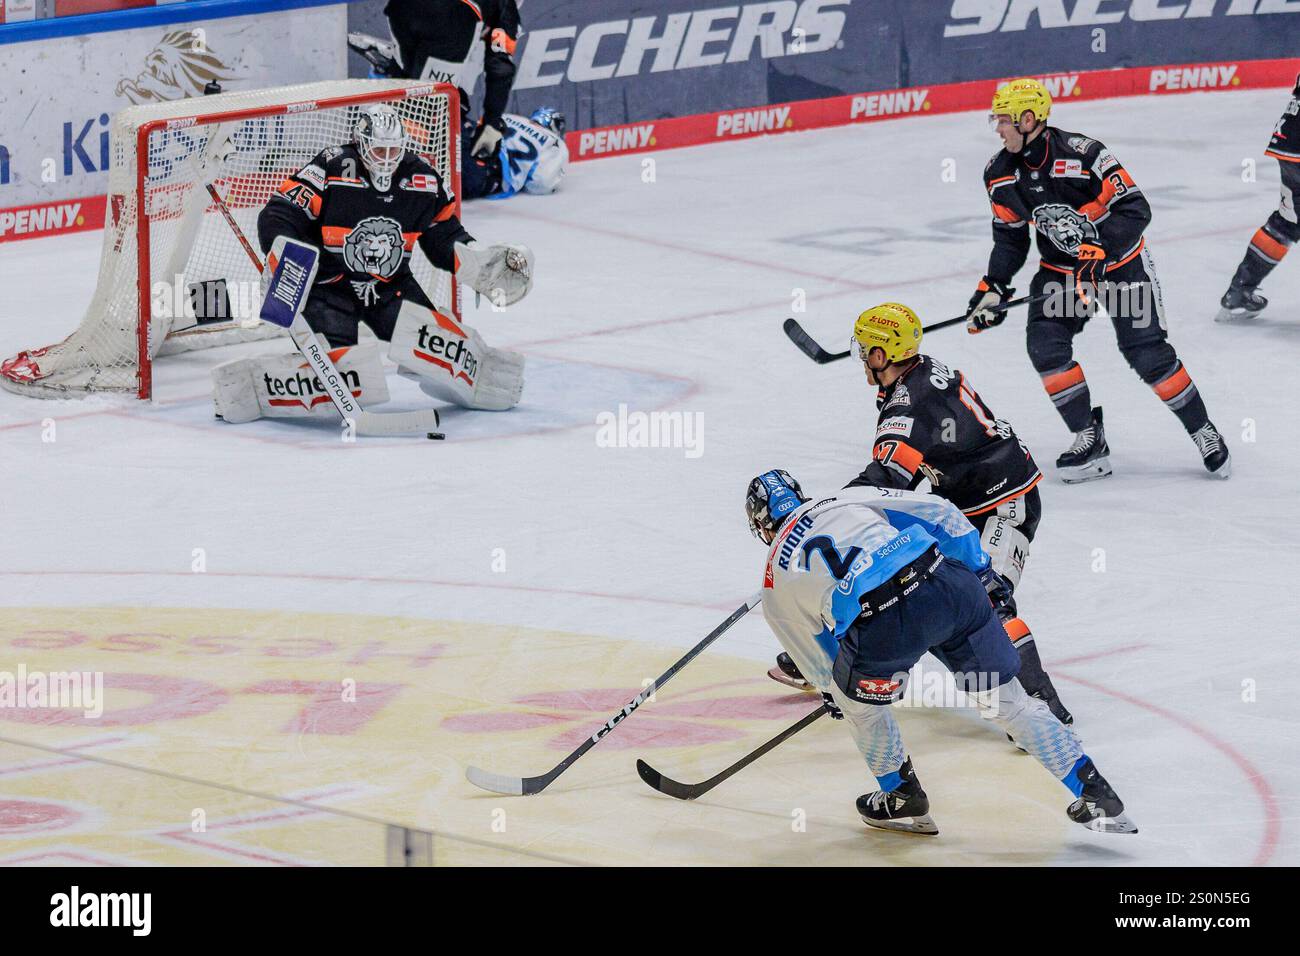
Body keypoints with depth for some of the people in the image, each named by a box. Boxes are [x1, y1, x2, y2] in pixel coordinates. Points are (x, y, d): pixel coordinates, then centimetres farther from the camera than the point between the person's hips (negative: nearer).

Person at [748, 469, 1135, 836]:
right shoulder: (852, 498, 28)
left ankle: (902, 798, 42)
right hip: (947, 582, 3)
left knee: (855, 695, 30)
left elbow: (816, 658, 32)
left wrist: (834, 693, 51)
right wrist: (981, 571, 29)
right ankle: (1095, 795, 19)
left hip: (880, 623, -3)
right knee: (1006, 697, 18)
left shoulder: (776, 581, 23)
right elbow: (940, 514, 21)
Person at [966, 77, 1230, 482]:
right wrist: (992, 288, -3)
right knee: (1045, 347, -14)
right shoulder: (1001, 175, -6)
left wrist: (1099, 253, -36)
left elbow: (1134, 209, -26)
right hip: (1059, 268, 5)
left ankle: (1203, 433, 9)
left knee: (1148, 354, -9)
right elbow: (1010, 236, 7)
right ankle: (1090, 441, -4)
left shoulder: (1083, 155, -26)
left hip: (1121, 262, -5)